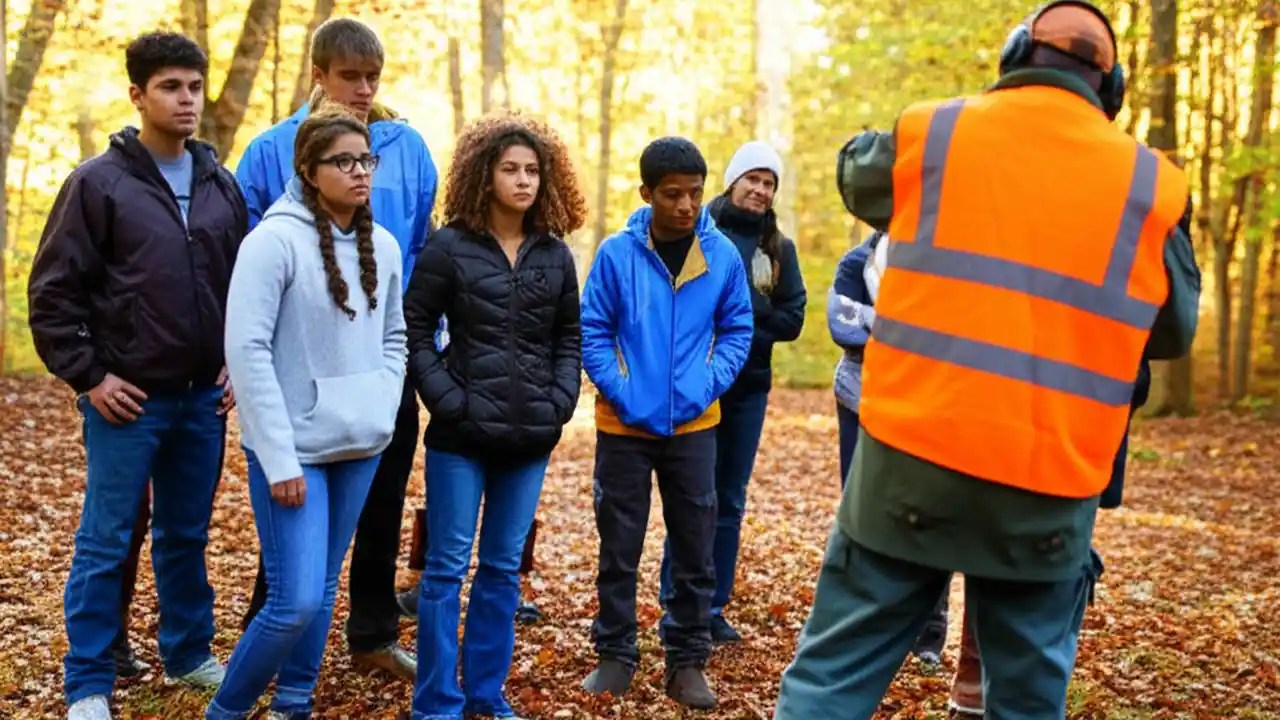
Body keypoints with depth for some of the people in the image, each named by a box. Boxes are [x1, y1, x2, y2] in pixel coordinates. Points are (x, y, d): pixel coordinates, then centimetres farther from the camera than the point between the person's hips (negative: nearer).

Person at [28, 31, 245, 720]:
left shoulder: (222, 186, 8)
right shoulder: (98, 182, -6)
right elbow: (52, 291, -6)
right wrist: (88, 377, -9)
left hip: (204, 397, 4)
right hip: (128, 398, -4)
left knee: (187, 535, 15)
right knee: (105, 543, 4)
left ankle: (190, 653, 30)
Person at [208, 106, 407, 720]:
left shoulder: (383, 246, 7)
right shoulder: (275, 240, -13)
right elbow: (247, 351, -16)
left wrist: (382, 407, 2)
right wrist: (279, 457, -17)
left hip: (359, 446, 6)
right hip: (294, 449, -6)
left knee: (322, 593, 14)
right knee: (295, 601, -7)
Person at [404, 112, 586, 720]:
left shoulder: (555, 254, 8)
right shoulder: (450, 247, -3)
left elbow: (570, 337, 14)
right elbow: (413, 328, -2)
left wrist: (560, 402, 0)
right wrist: (446, 399, -11)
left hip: (531, 437, 4)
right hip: (461, 435, -4)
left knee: (503, 568, 11)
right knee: (448, 566, 2)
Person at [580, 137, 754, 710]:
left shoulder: (724, 255, -3)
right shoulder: (616, 253, -8)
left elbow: (737, 331, 5)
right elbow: (592, 333, -4)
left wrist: (708, 385, -9)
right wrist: (620, 392, -14)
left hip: (694, 425, 1)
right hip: (625, 424, -1)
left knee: (695, 549, 8)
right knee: (619, 546, 9)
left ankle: (687, 661, 22)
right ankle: (615, 655, 23)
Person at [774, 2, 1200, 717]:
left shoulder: (928, 134, 0)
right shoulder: (1149, 181, 1)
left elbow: (856, 173, 22)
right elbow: (1174, 332, 13)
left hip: (910, 462, 0)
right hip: (1048, 487, 1)